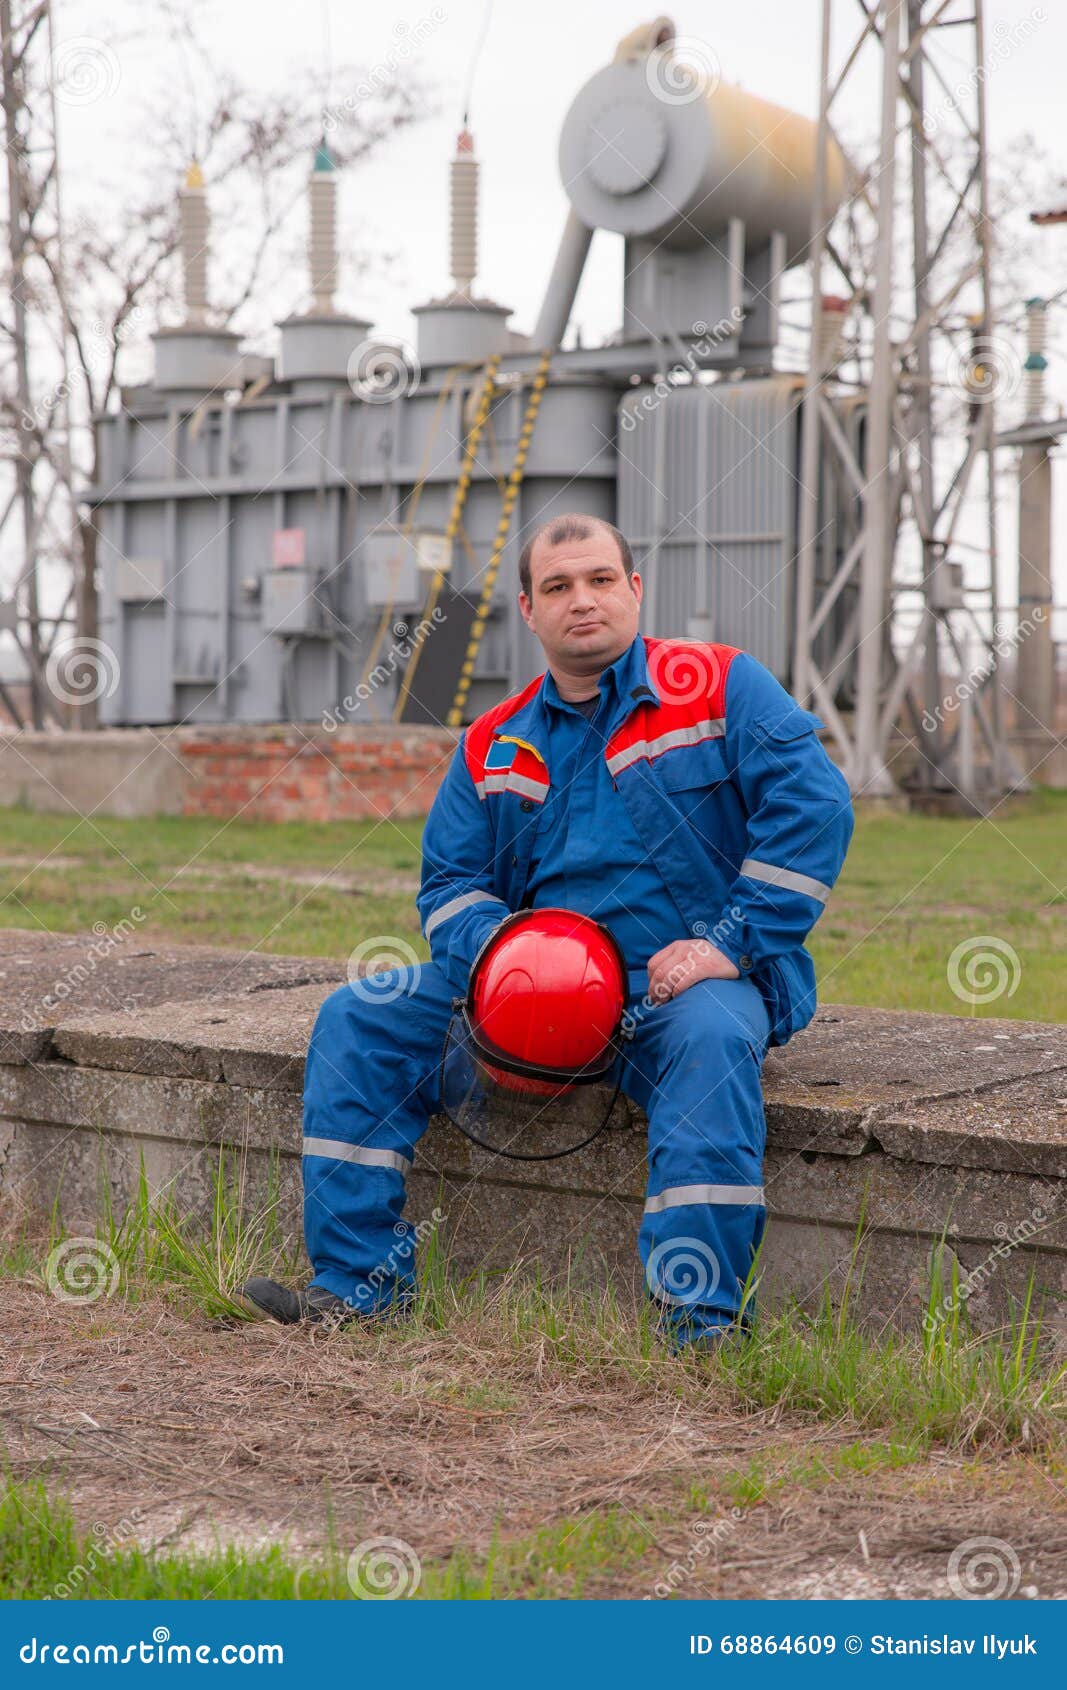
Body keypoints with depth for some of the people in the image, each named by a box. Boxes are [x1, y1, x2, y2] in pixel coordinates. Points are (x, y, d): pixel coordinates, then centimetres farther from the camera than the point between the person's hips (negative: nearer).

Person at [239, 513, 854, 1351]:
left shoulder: (723, 686, -1)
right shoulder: (494, 745, 13)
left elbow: (812, 806, -11)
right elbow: (451, 880, 13)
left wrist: (731, 944, -17)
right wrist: (496, 949, -10)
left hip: (683, 980, -5)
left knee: (711, 1042, -39)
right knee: (357, 1021, -6)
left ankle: (700, 1317, -35)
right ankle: (362, 1279, -5)